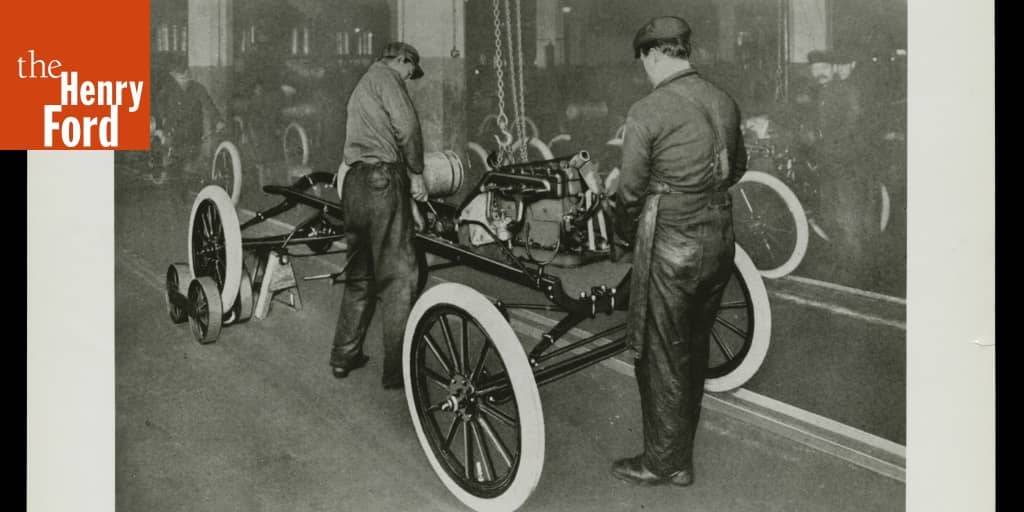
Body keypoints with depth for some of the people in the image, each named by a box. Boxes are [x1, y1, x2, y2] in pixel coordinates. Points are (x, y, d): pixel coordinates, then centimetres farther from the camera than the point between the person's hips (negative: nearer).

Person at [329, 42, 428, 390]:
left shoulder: (361, 86, 28)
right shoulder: (386, 77, -2)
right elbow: (407, 126, -16)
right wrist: (416, 173, -6)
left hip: (354, 182, 9)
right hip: (382, 181, -9)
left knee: (359, 274, 16)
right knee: (397, 276, -5)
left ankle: (344, 355, 22)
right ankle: (398, 370, -3)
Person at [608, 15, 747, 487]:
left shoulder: (647, 112, -15)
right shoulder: (725, 102, 5)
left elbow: (631, 191, -11)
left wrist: (626, 232, 8)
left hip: (671, 249, -7)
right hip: (720, 241, 7)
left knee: (662, 357, 6)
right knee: (694, 347, 19)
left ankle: (666, 462, 19)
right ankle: (682, 445, 34)